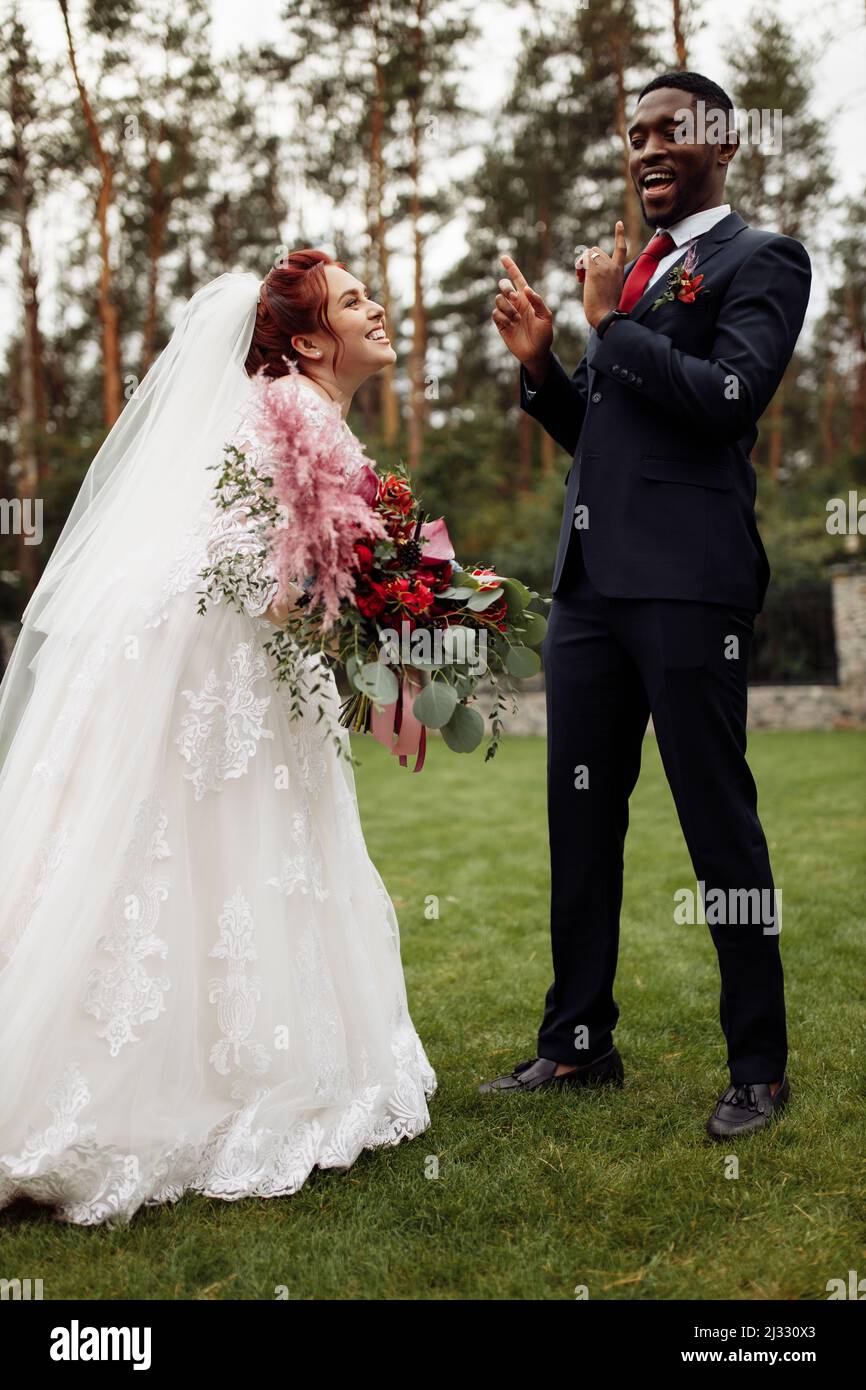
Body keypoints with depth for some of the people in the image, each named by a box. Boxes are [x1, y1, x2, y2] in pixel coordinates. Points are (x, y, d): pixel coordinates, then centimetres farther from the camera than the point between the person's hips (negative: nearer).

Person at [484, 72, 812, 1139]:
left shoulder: (759, 262, 2)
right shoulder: (627, 272, 22)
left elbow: (729, 396, -15)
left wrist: (612, 324, -6)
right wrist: (541, 365, 8)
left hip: (687, 582, -7)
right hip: (591, 581, 8)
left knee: (719, 823, -1)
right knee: (579, 820, 11)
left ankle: (759, 1068, 12)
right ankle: (579, 1044, 24)